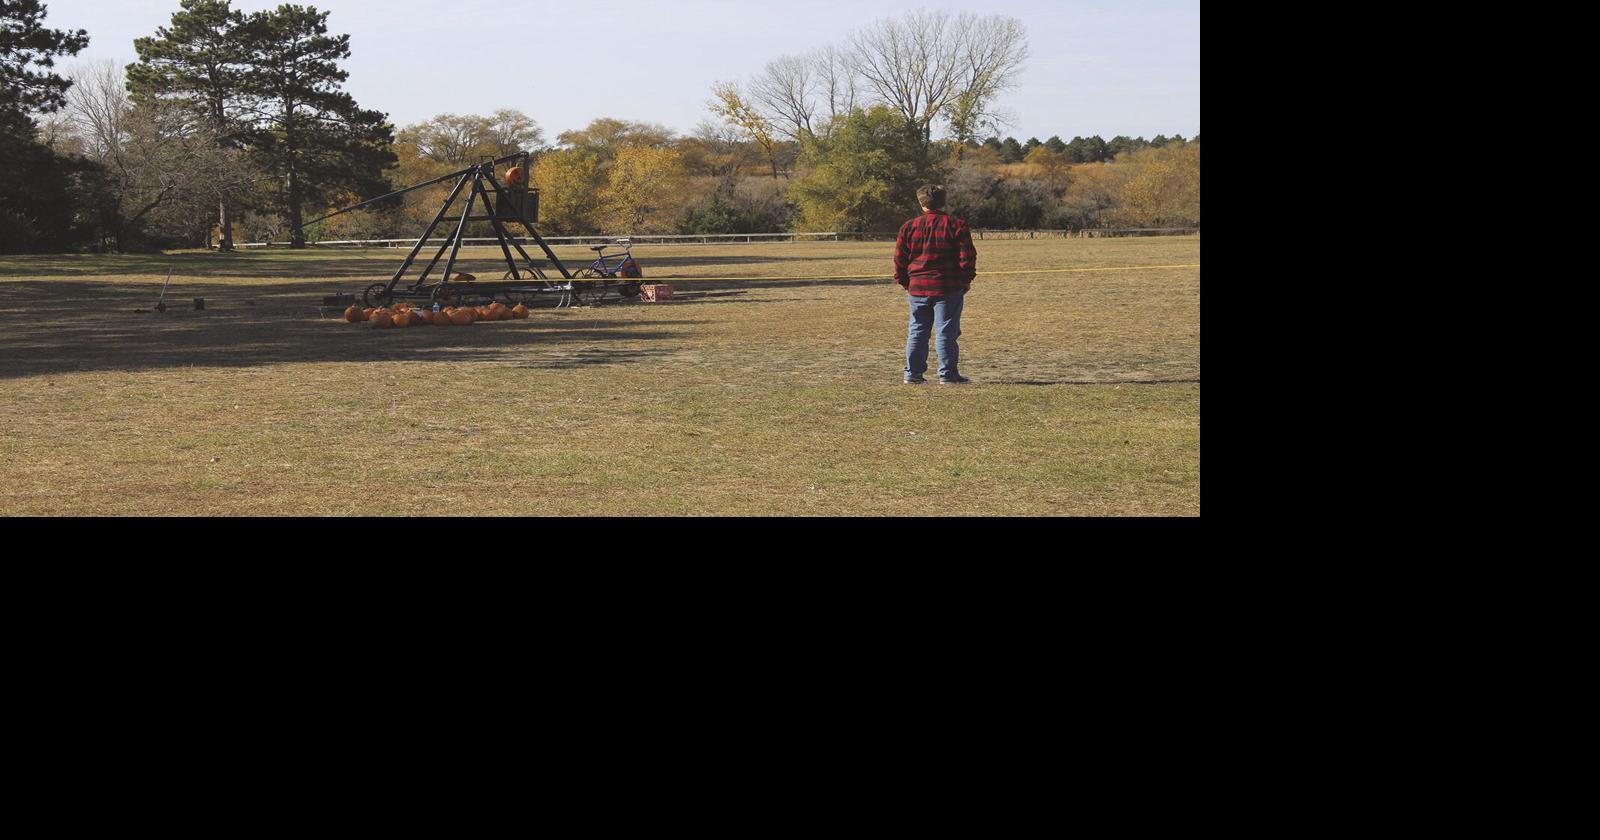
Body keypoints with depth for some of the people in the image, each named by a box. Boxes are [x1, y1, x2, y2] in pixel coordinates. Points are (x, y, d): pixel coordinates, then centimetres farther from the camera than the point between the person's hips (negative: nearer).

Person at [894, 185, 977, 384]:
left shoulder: (908, 227, 5)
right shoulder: (956, 225, -3)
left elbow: (899, 258, 6)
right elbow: (967, 256, -6)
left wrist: (904, 282, 16)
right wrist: (966, 280, 6)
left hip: (917, 287, 3)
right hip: (948, 288, -3)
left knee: (917, 331, 11)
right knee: (946, 331, 0)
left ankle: (913, 373, 12)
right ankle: (948, 374, -1)